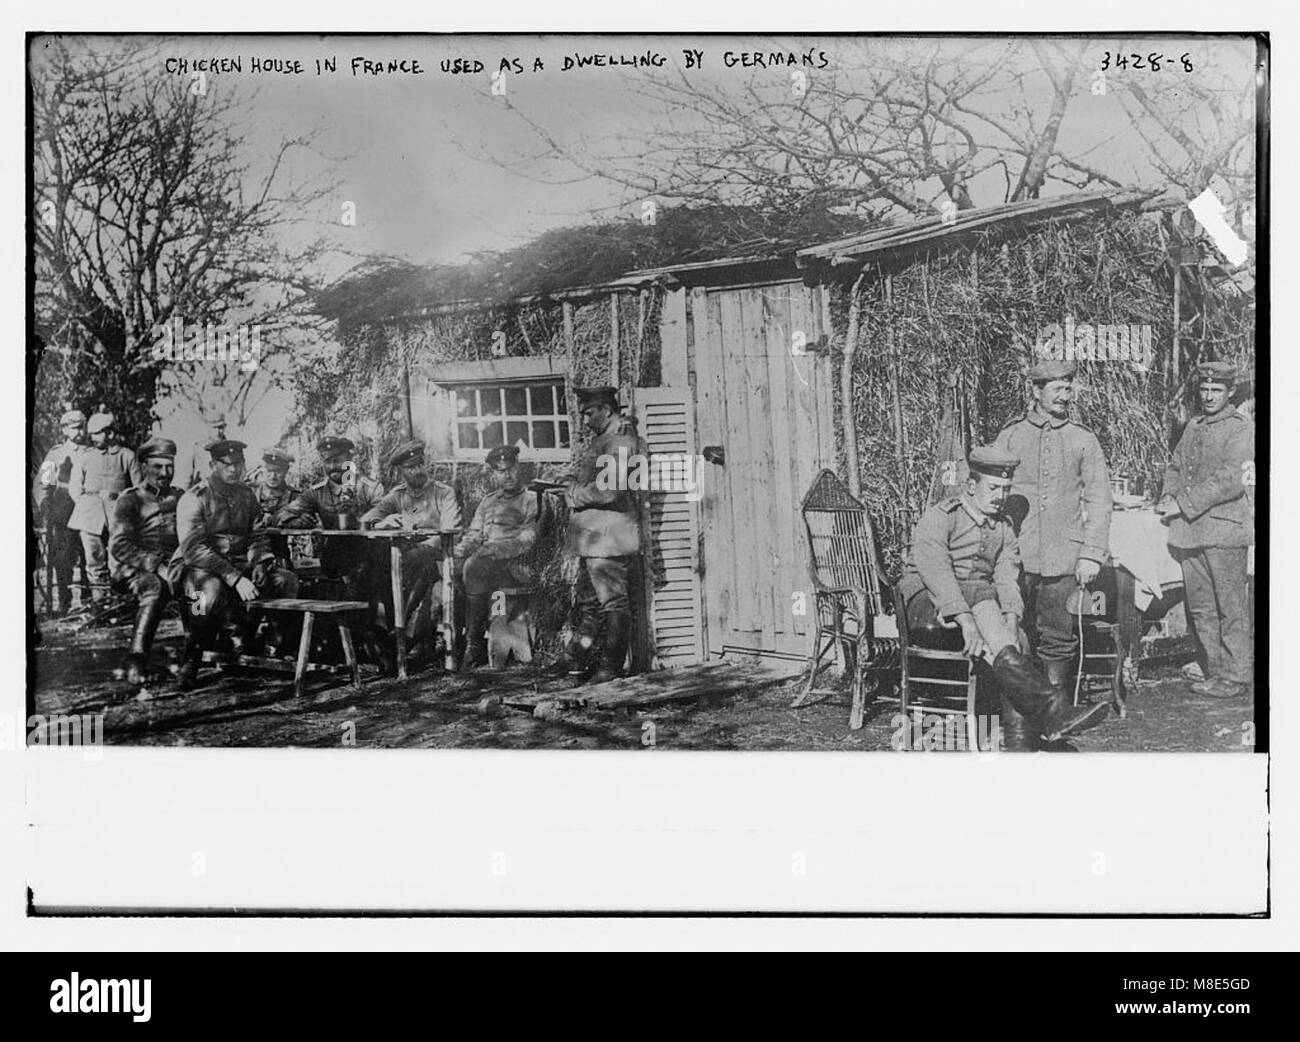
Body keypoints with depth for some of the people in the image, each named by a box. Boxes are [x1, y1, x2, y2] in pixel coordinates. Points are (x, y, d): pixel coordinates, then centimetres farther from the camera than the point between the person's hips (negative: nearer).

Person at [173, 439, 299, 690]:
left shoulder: (246, 495, 12)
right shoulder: (194, 499, -9)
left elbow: (257, 536, 14)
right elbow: (194, 549, -19)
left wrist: (260, 563, -11)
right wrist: (236, 579, -29)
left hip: (240, 565, 6)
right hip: (200, 568, -6)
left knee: (287, 580, -14)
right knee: (213, 589, -39)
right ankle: (191, 659, -22)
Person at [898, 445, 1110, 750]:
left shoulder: (1004, 528, 14)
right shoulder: (940, 517, -7)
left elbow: (1008, 578, 0)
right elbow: (935, 570, -22)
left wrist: (1010, 619, -22)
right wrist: (966, 620, -35)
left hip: (978, 605, 7)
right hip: (927, 605, -7)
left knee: (1015, 637, -24)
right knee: (982, 594, -35)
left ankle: (1019, 737, -37)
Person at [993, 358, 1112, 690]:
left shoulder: (1083, 439, 8)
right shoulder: (1010, 436, 8)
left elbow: (1098, 501, 6)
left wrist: (1092, 554, -3)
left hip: (1065, 557, 0)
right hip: (1017, 555, 0)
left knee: (1059, 638, 2)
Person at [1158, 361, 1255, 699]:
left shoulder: (1241, 429, -5)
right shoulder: (1193, 428, 16)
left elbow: (1230, 482, -15)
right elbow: (1175, 467, 22)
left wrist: (1184, 505, -16)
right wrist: (1169, 496, 1)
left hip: (1224, 529, -6)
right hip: (1190, 531, 7)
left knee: (1230, 608, -1)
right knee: (1199, 608, 9)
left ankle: (1236, 677, 6)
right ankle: (1214, 672, 19)